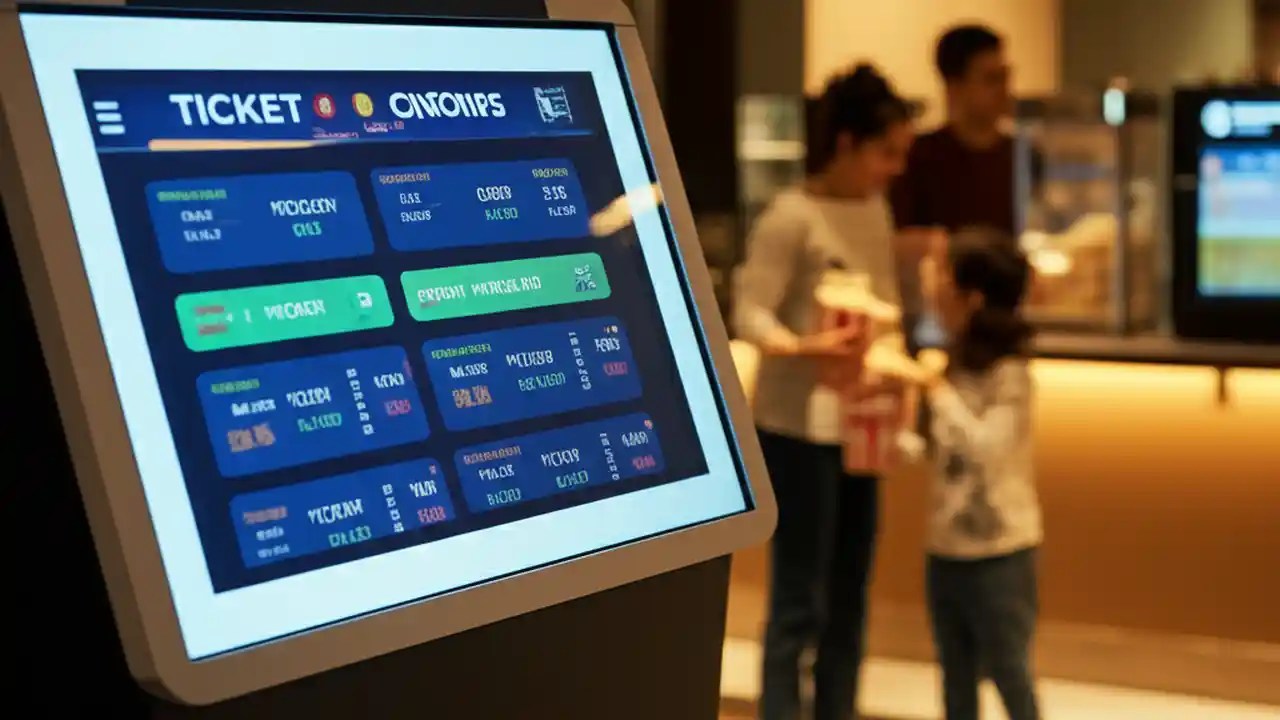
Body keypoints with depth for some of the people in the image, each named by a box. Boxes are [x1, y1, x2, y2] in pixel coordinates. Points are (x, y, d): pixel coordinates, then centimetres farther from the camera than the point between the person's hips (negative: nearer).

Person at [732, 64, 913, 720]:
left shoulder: (876, 210, 9)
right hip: (799, 427, -8)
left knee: (849, 597, 14)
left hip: (858, 424, 8)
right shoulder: (791, 216, -15)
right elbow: (748, 312, -19)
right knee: (799, 600, -3)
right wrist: (807, 348, -35)